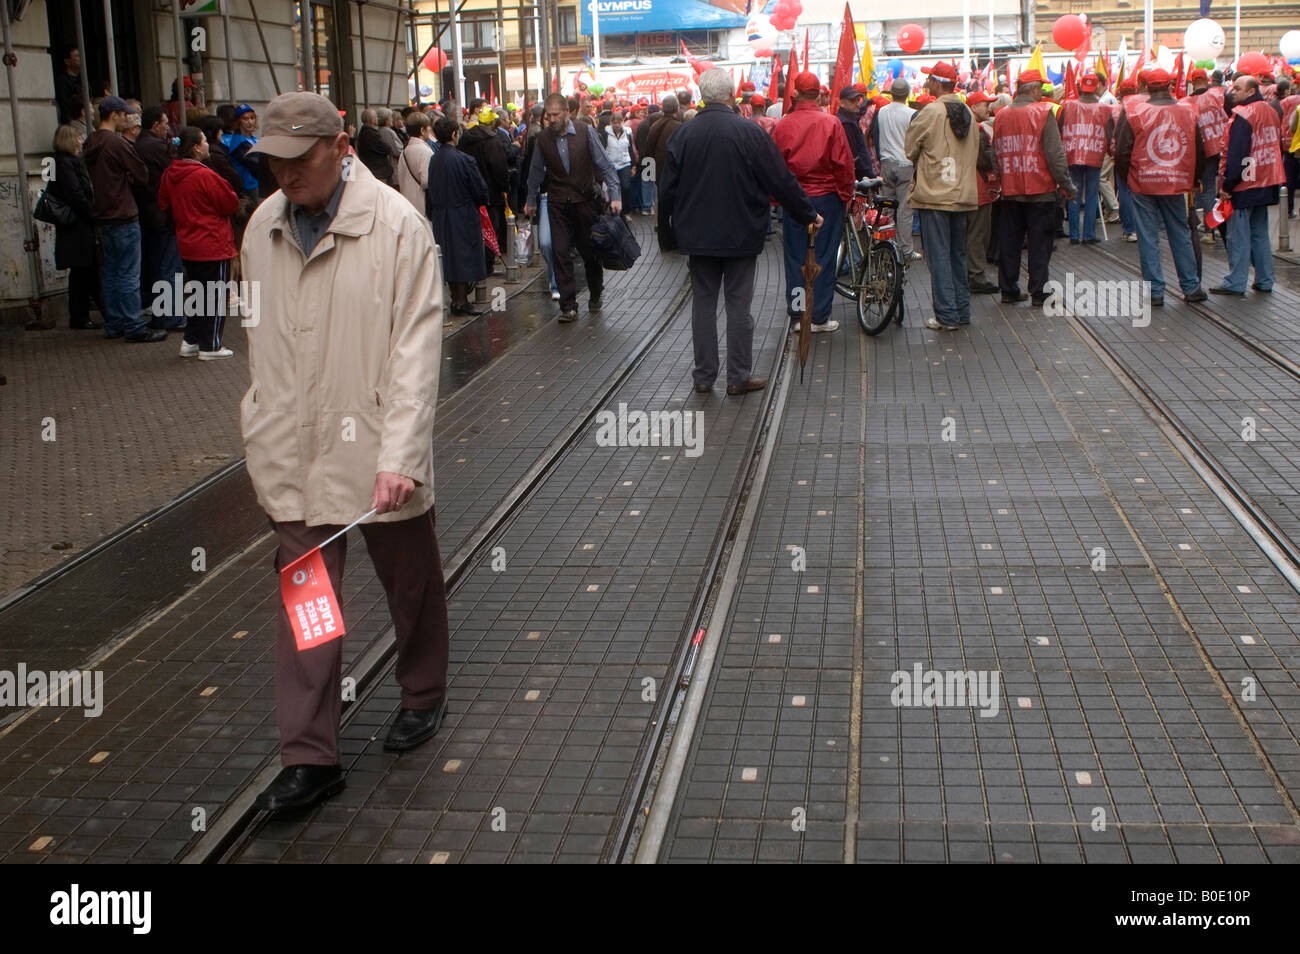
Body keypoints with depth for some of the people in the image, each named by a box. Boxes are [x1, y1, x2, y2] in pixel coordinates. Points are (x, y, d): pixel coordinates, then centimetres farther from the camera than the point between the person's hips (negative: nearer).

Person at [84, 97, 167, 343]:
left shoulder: (91, 144, 11)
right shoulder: (116, 143, -15)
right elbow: (142, 175, -12)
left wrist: (124, 178, 6)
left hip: (103, 216, 9)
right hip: (123, 217, -9)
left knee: (111, 272, 13)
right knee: (129, 274, -6)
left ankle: (113, 324, 17)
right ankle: (134, 327, -5)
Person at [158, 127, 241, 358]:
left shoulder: (170, 175, 3)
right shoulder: (205, 176, -20)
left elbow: (163, 203, 16)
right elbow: (231, 204, -14)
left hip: (187, 245, 8)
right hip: (213, 246, -8)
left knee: (195, 293, 19)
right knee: (215, 295, 1)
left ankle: (191, 341, 22)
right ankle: (209, 346, 5)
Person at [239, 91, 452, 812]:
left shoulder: (397, 226, -13)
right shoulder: (262, 227, 3)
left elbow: (416, 348, -16)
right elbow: (259, 338, 13)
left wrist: (398, 455, -22)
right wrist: (262, 426, 15)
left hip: (375, 450, -3)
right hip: (293, 453, 4)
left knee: (410, 583, 15)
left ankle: (423, 693, 40)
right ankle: (309, 758, 11)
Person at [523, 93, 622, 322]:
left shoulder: (586, 132, -6)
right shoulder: (543, 138, 0)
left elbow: (604, 165, -3)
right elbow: (536, 172, 14)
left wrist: (614, 195, -8)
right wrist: (531, 202, 22)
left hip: (585, 200, -1)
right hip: (558, 204, 1)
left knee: (590, 252, 7)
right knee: (560, 252, -8)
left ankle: (595, 297, 29)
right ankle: (568, 306, -4)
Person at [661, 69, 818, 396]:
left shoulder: (684, 135, -2)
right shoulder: (750, 133, -11)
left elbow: (667, 190, 3)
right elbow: (781, 181, -7)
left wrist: (667, 232, 15)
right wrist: (808, 214, 7)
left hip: (696, 235, 3)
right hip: (740, 235, -3)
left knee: (703, 302, 10)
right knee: (738, 304, 5)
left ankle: (704, 376, 14)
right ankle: (738, 376, 9)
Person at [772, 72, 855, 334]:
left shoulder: (783, 125, -3)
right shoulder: (831, 123, -8)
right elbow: (844, 163, -7)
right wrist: (845, 193, 6)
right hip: (826, 198, -2)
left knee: (795, 256, 9)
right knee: (823, 257, 5)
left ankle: (797, 315, 11)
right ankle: (820, 317, 8)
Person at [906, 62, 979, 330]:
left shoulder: (931, 112, -13)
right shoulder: (968, 114, 8)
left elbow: (910, 148, -4)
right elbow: (974, 154, 15)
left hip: (935, 196, -6)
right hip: (963, 195, 7)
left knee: (939, 256, -3)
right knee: (958, 255, 15)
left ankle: (946, 315, -3)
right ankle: (962, 311, 20)